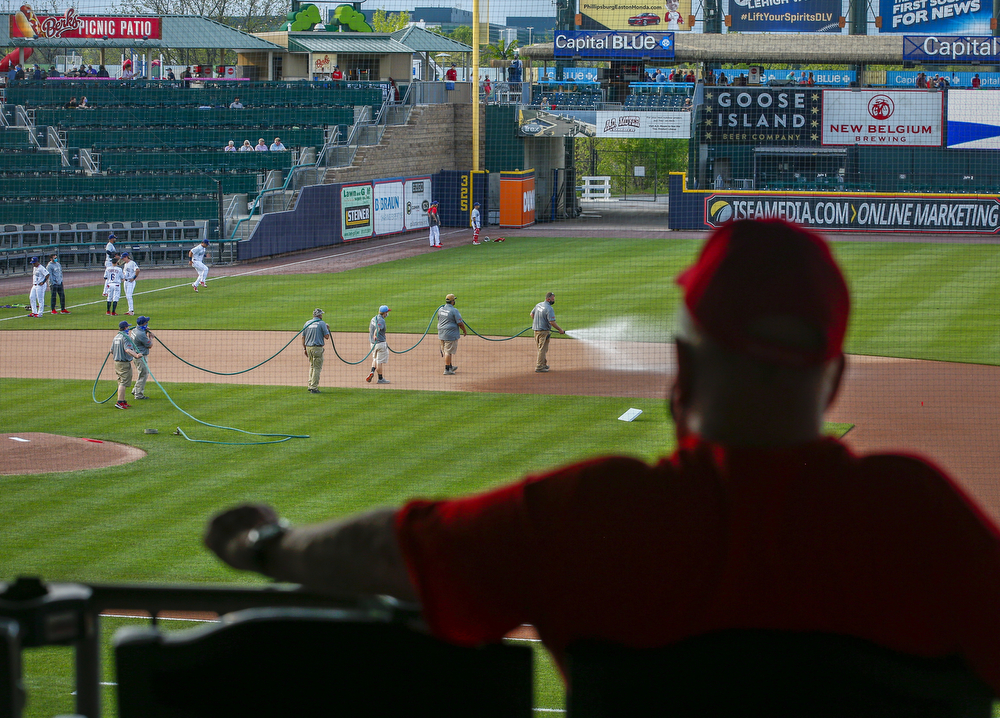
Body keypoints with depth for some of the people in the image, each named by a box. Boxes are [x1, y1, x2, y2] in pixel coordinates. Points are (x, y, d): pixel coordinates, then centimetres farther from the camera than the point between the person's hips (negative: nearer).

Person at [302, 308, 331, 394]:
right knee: (317, 368, -2)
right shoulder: (322, 323, -6)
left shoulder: (307, 323, 10)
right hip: (317, 348, -6)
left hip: (308, 348, 6)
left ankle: (310, 386, 18)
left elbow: (303, 337, 10)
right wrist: (328, 329, 10)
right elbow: (327, 337, -8)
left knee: (312, 366, 20)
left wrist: (304, 348, 16)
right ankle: (314, 388, -5)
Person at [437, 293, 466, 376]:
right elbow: (460, 323, -15)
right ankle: (447, 370, -4)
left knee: (445, 351, 18)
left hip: (441, 334, 8)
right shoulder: (454, 311, -15)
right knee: (448, 352, -5)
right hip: (450, 335, -8)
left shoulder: (441, 309, 7)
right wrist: (465, 331, 1)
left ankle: (450, 367, 32)